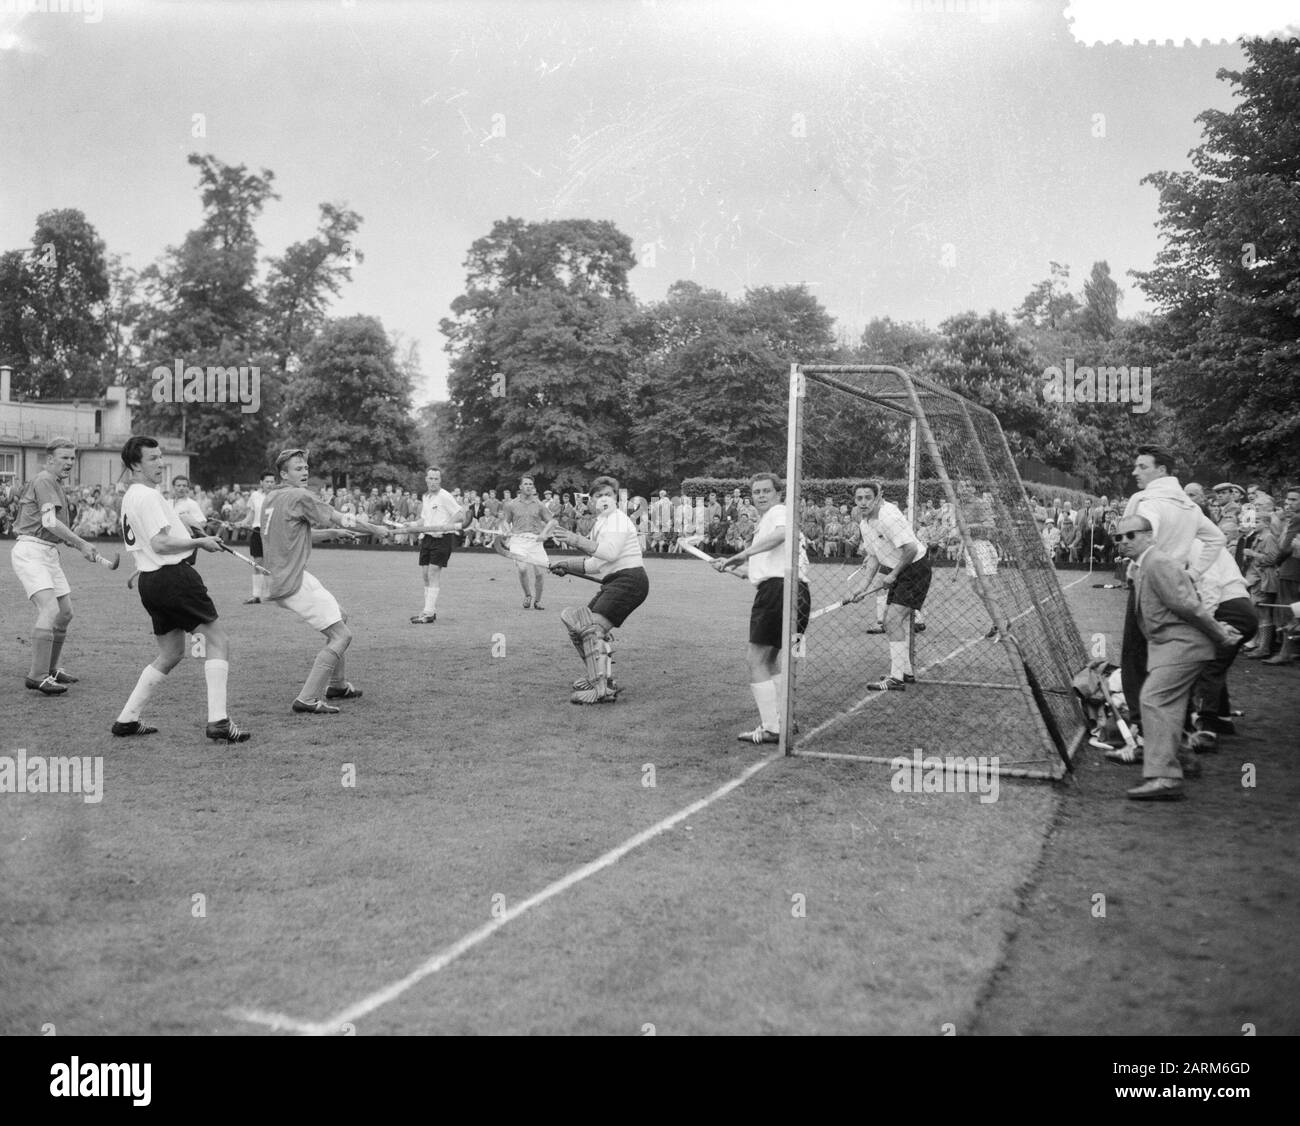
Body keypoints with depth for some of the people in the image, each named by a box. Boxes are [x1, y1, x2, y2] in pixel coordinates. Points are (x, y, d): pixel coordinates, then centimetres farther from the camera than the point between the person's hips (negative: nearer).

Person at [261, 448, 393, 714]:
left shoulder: (270, 498, 15)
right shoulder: (299, 496, -13)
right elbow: (341, 519, -9)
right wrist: (376, 529, 4)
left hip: (279, 579, 10)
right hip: (294, 581, -10)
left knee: (340, 617, 25)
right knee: (341, 635, -10)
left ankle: (337, 684, 33)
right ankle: (308, 699, -14)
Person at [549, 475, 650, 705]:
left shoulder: (617, 519, -8)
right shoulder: (599, 524, 22)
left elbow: (610, 552, -26)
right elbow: (596, 564, 25)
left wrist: (578, 541, -27)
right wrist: (567, 566, 16)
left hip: (629, 580, -10)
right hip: (614, 582, 10)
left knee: (593, 627, -21)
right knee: (578, 621, 14)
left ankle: (602, 689, -26)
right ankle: (600, 675, 22)